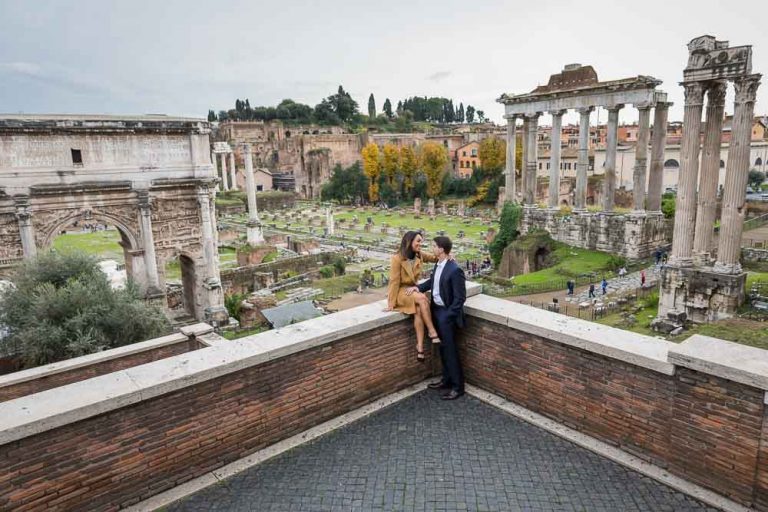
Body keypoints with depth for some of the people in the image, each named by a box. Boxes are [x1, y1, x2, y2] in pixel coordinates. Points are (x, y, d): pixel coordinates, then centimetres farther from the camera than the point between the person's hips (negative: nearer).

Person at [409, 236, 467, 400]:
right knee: (443, 348, 18)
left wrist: (448, 316, -19)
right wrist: (419, 287, 1)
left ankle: (458, 386, 14)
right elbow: (432, 281, 19)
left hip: (447, 313, -8)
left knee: (450, 349, 1)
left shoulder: (455, 270, -23)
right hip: (436, 310, 8)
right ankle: (447, 379, 32)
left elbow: (460, 298, -20)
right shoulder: (438, 265, 2)